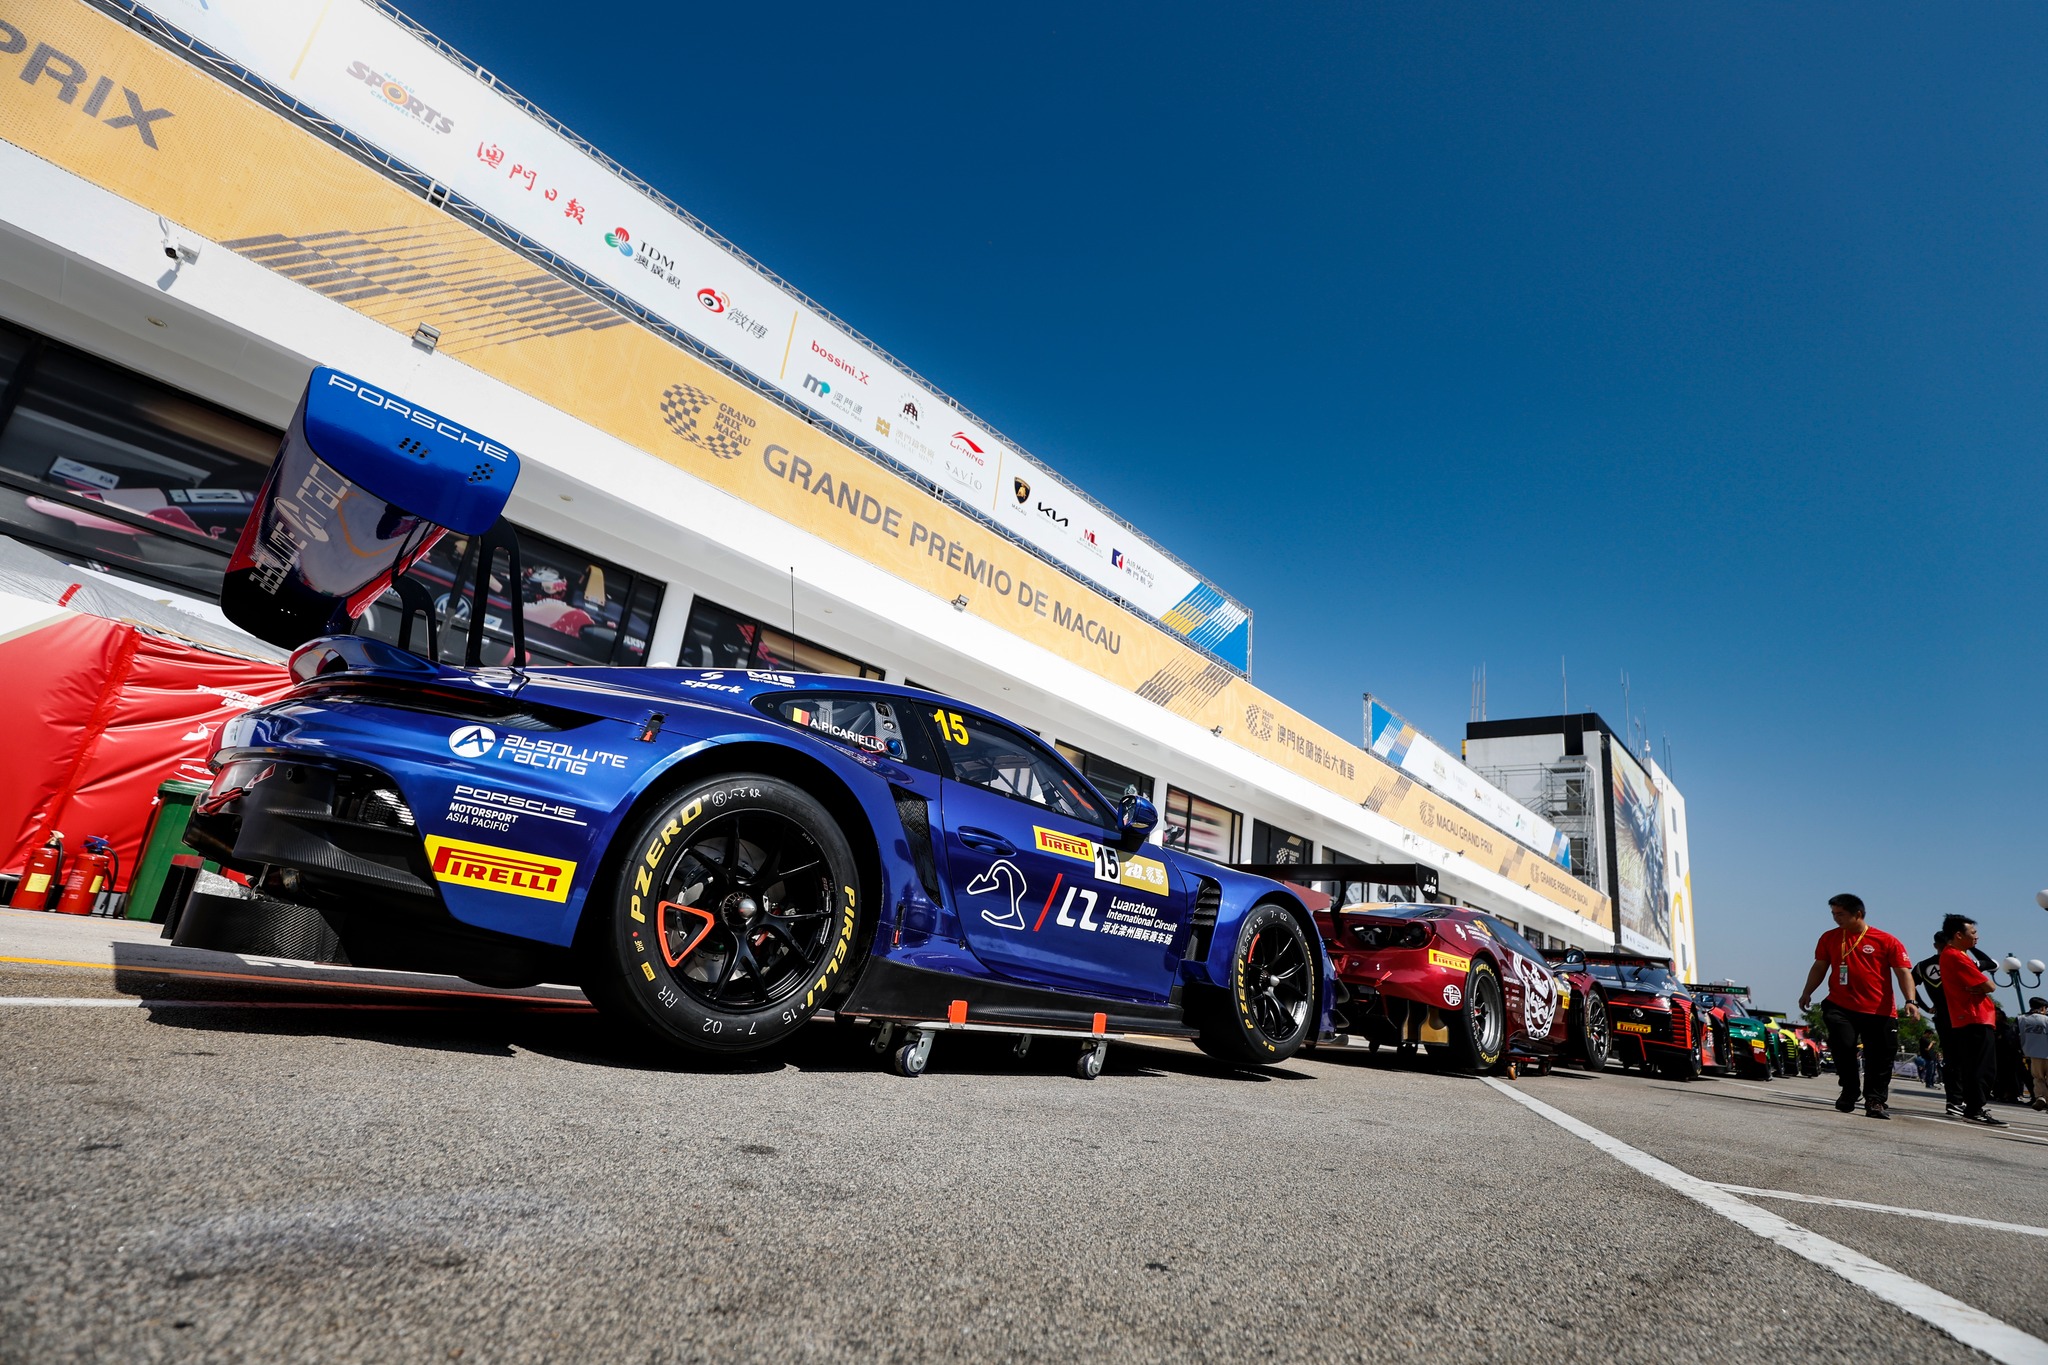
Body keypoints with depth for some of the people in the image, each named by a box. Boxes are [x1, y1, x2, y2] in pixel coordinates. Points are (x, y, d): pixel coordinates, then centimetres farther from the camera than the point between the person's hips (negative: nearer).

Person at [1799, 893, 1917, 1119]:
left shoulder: (1887, 941, 0)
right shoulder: (1829, 938, 8)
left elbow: (1903, 972, -3)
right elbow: (1820, 967, 15)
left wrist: (1909, 1001, -17)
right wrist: (1807, 992, 8)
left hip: (1879, 1011, -1)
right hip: (1840, 1007, 1)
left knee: (1879, 1058, 2)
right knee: (1842, 1045, -12)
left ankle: (1875, 1101, 15)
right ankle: (1850, 1092, 8)